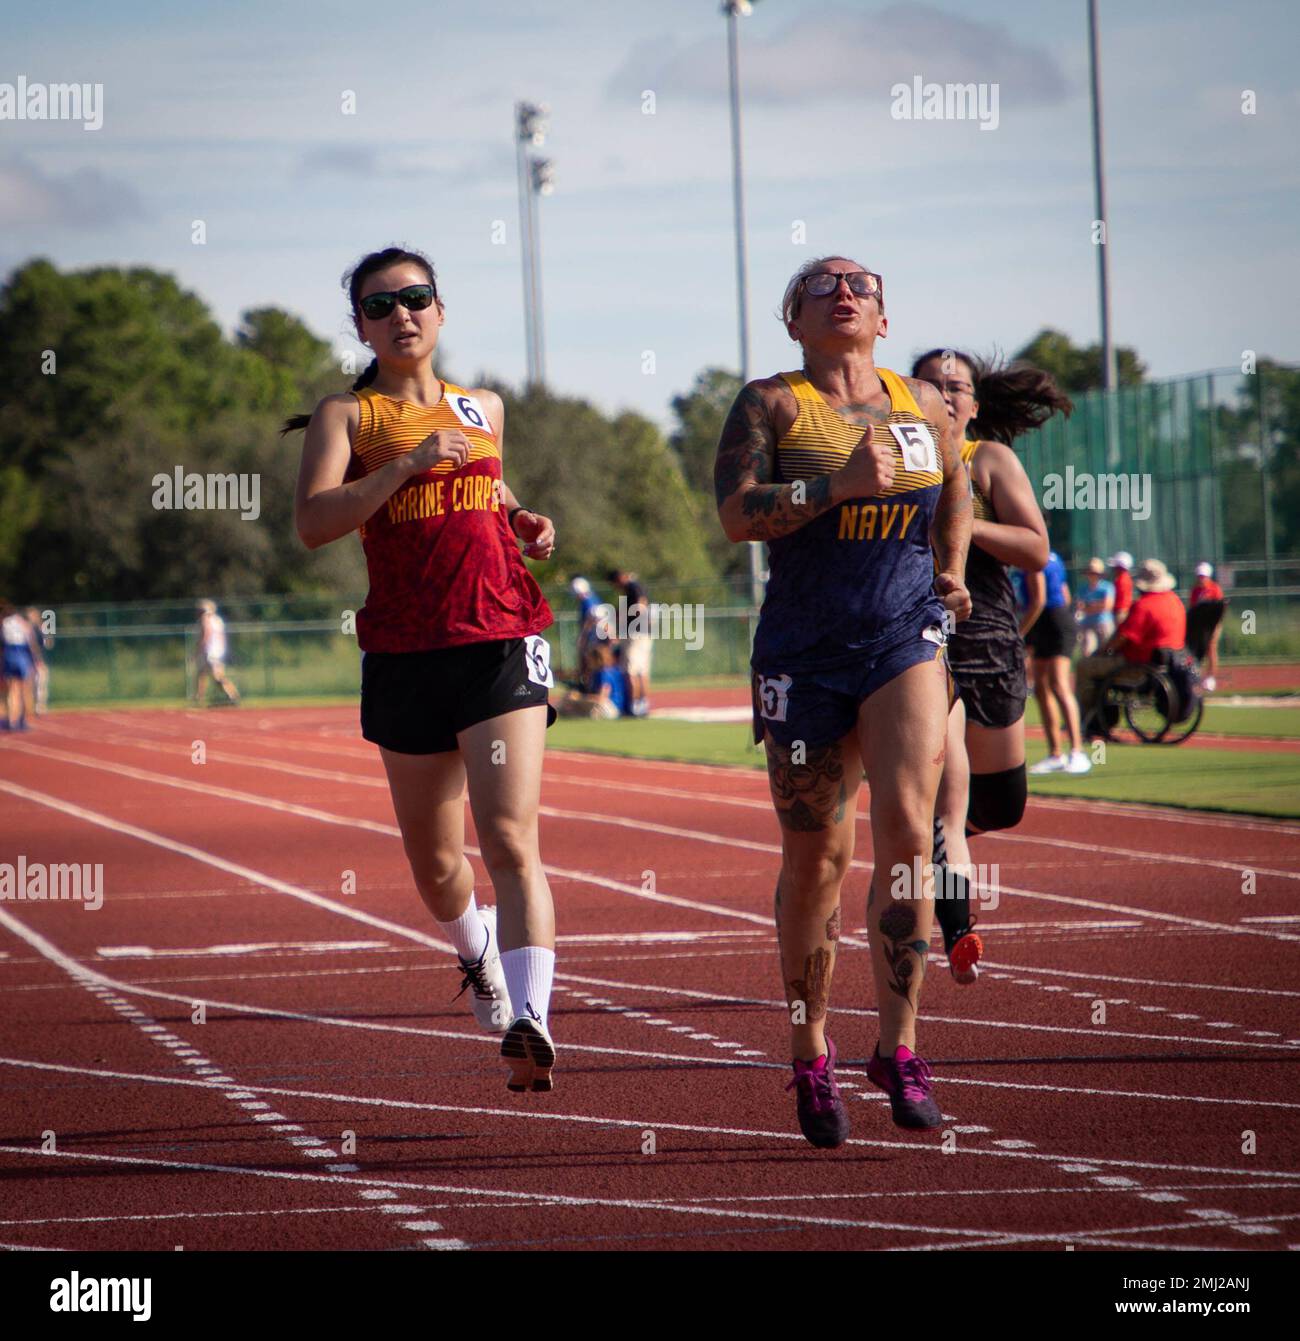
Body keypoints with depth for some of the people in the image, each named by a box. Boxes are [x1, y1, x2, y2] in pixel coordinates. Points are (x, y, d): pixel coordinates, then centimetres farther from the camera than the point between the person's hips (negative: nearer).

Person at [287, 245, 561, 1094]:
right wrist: (412, 460, -20)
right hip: (404, 655, 0)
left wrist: (525, 523, 12)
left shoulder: (484, 408, 15)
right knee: (434, 862, 12)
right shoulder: (348, 415, 3)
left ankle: (530, 1020, -28)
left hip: (502, 644, 0)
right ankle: (476, 954, 45)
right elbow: (313, 522, -14)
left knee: (511, 842, -17)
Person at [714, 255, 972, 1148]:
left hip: (907, 640, 2)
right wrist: (840, 484, -23)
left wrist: (950, 570, 18)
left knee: (906, 821, -17)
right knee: (816, 856, 3)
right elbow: (737, 513, -15)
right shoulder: (772, 405, 0)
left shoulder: (922, 404, 10)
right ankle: (811, 1057, 20)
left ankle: (899, 1048, -13)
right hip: (805, 653, -2)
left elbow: (956, 485, 30)